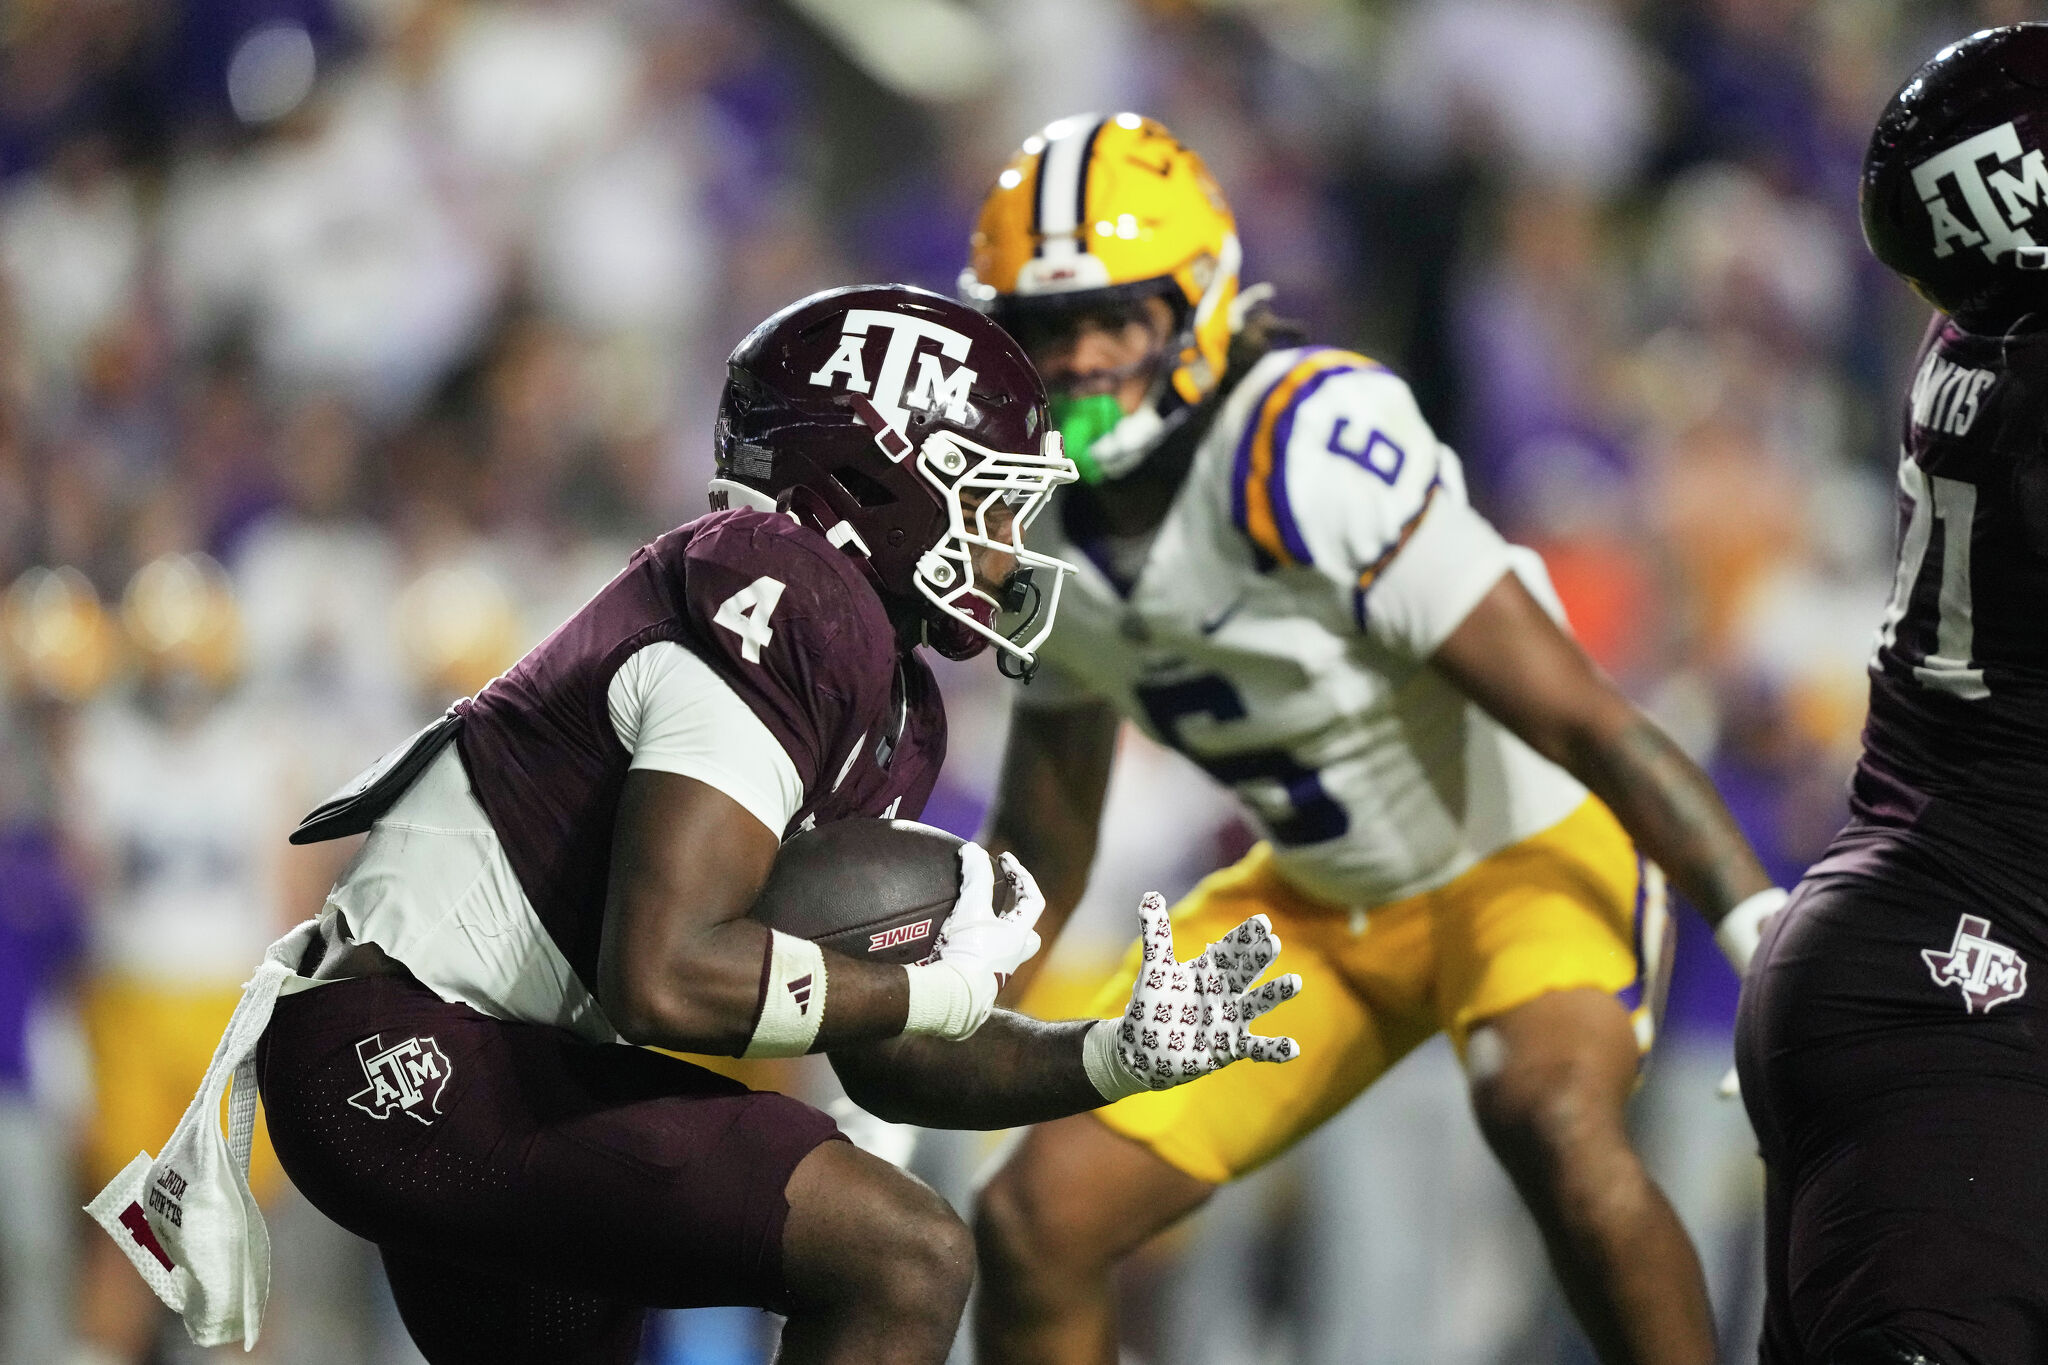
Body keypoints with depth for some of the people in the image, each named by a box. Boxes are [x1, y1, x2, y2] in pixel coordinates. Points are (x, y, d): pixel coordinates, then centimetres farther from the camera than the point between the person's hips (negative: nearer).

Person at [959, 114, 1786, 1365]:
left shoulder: (1309, 456, -29)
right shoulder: (1039, 523, -6)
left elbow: (1584, 718, -29)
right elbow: (1048, 828, 11)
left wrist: (1770, 934, -32)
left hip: (1529, 853, -7)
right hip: (1326, 900, 7)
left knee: (1550, 1115, -38)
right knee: (1041, 1219, -3)